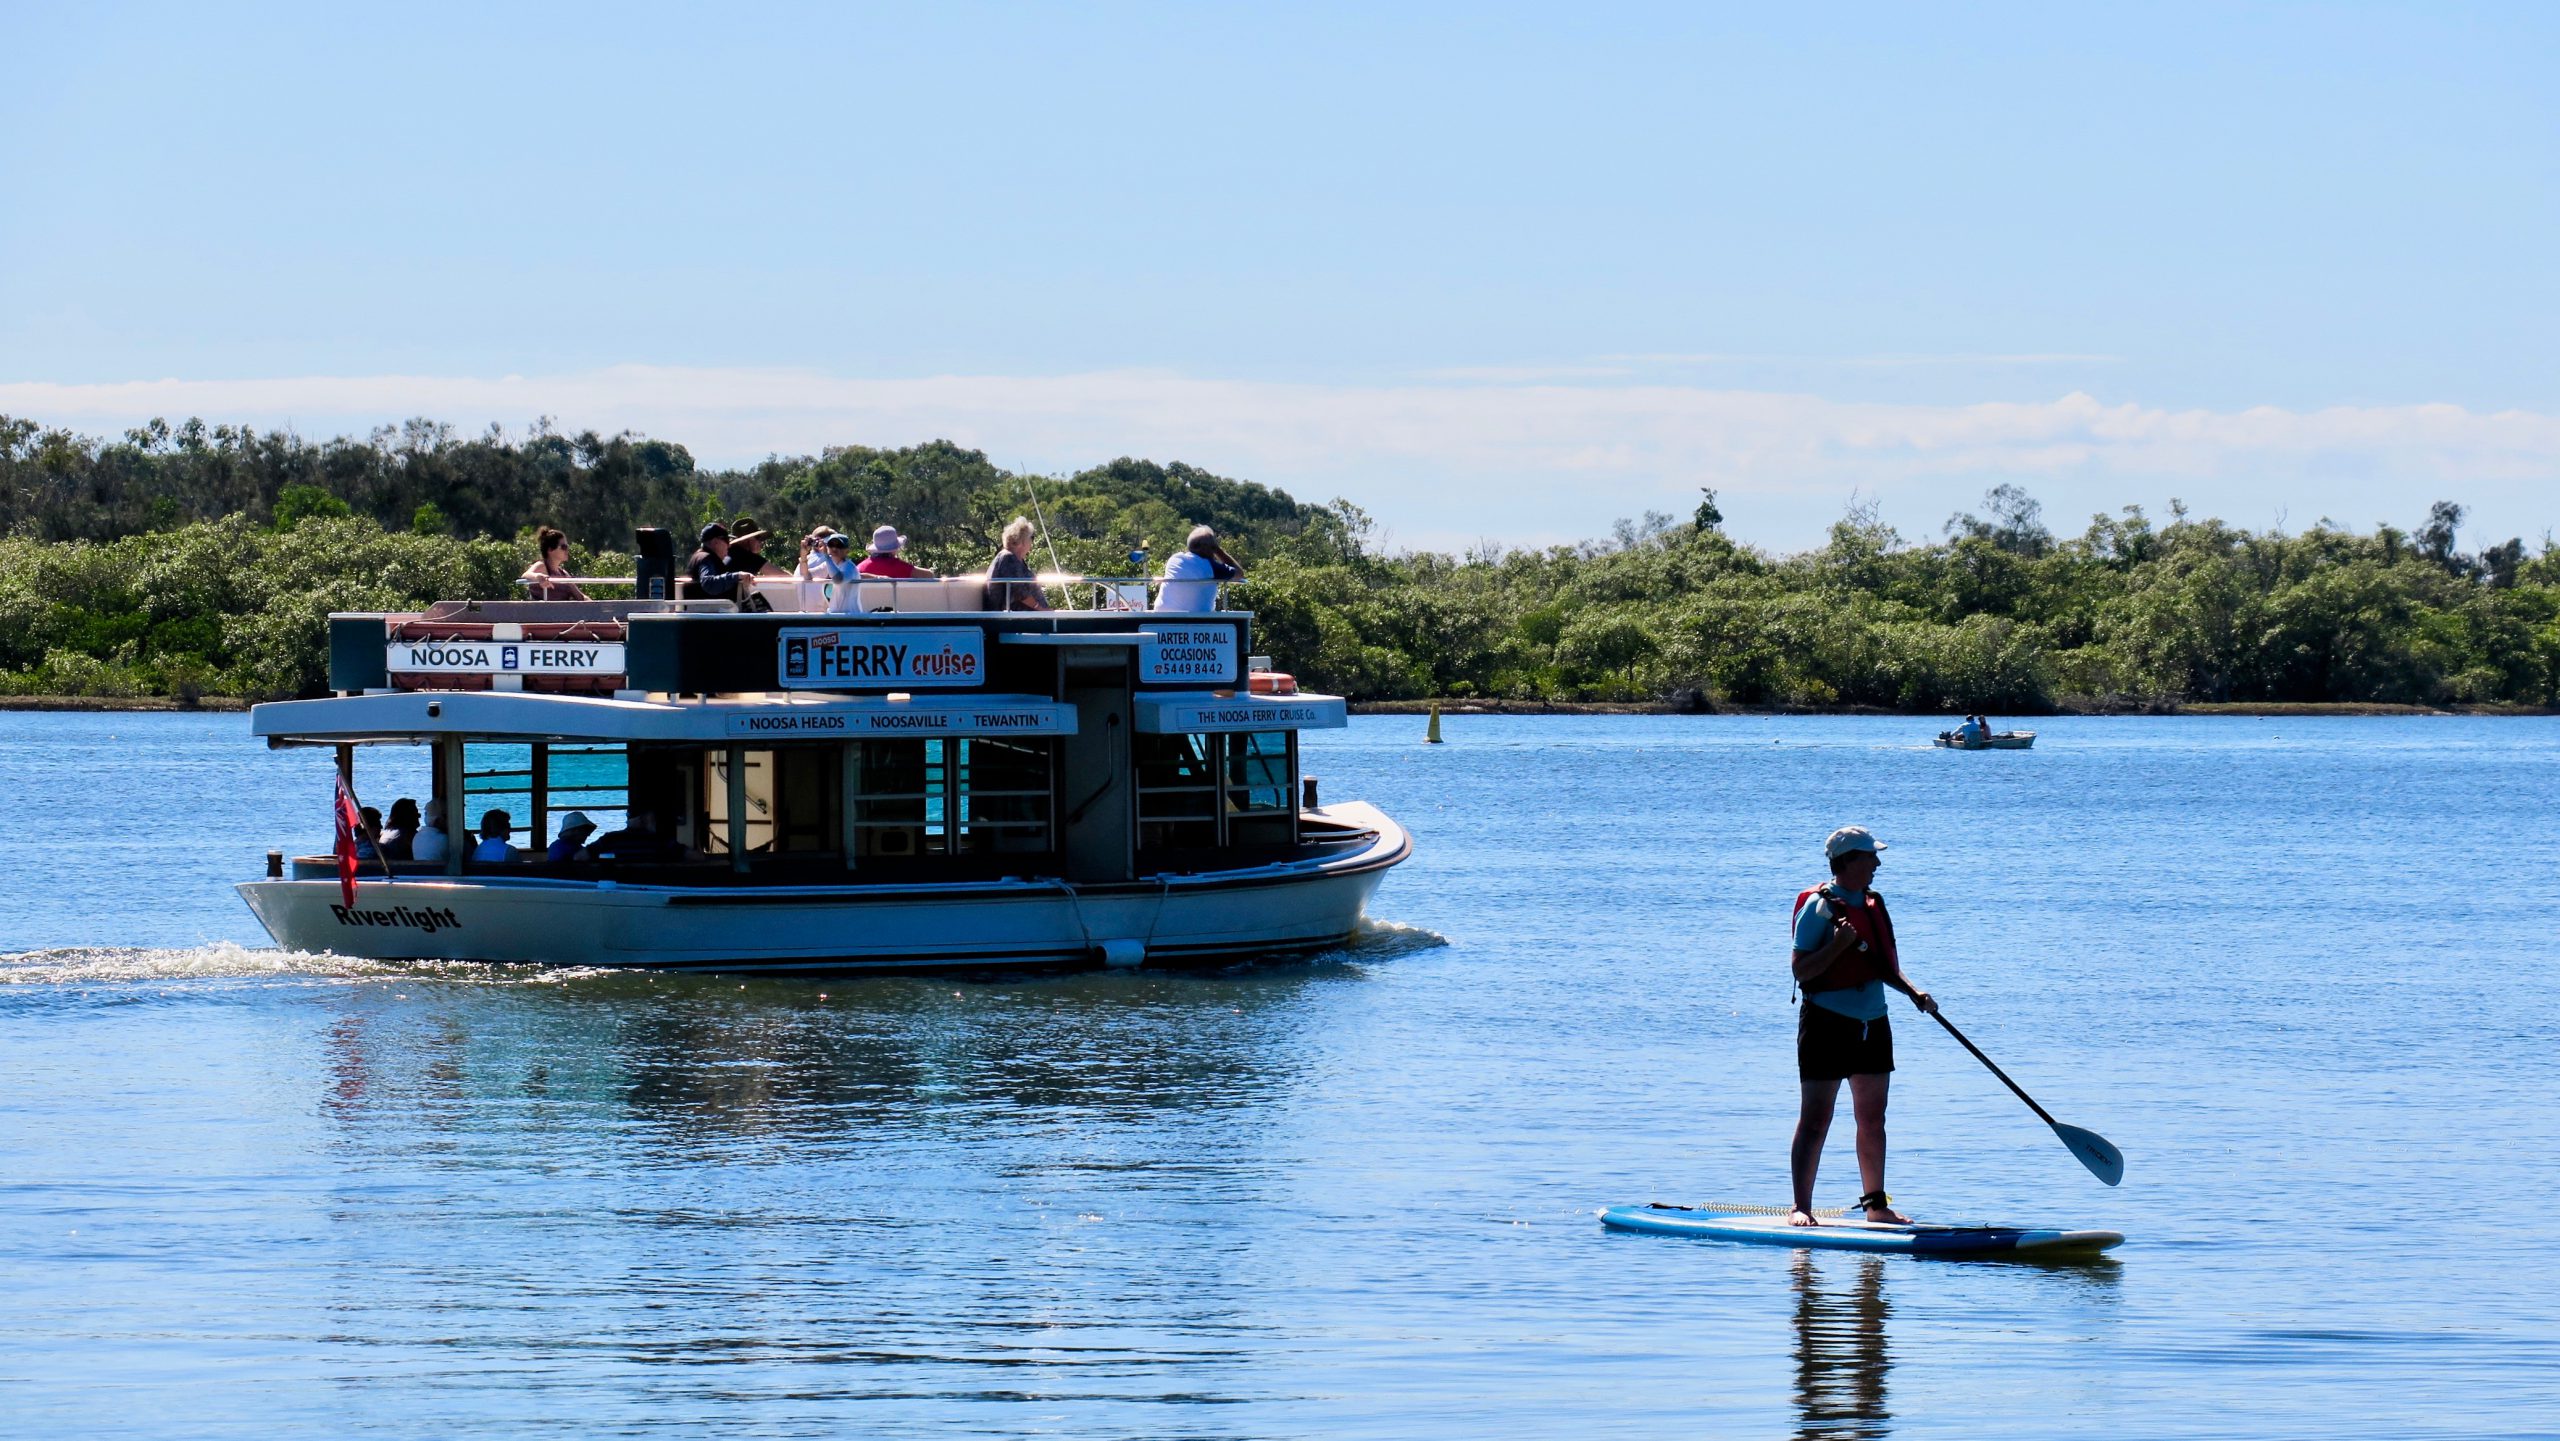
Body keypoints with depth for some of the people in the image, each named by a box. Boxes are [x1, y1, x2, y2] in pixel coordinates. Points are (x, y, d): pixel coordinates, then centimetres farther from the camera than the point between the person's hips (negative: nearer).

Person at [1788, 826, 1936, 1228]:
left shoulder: (1874, 904, 12)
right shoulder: (1819, 907, -11)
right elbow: (1801, 971, -14)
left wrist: (1913, 992, 3)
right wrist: (1838, 945, -25)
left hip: (1873, 1025, 7)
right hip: (1827, 1024, -7)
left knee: (1873, 1120, 11)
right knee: (1815, 1120, -6)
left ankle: (1876, 1204, 18)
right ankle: (1801, 1207, -4)